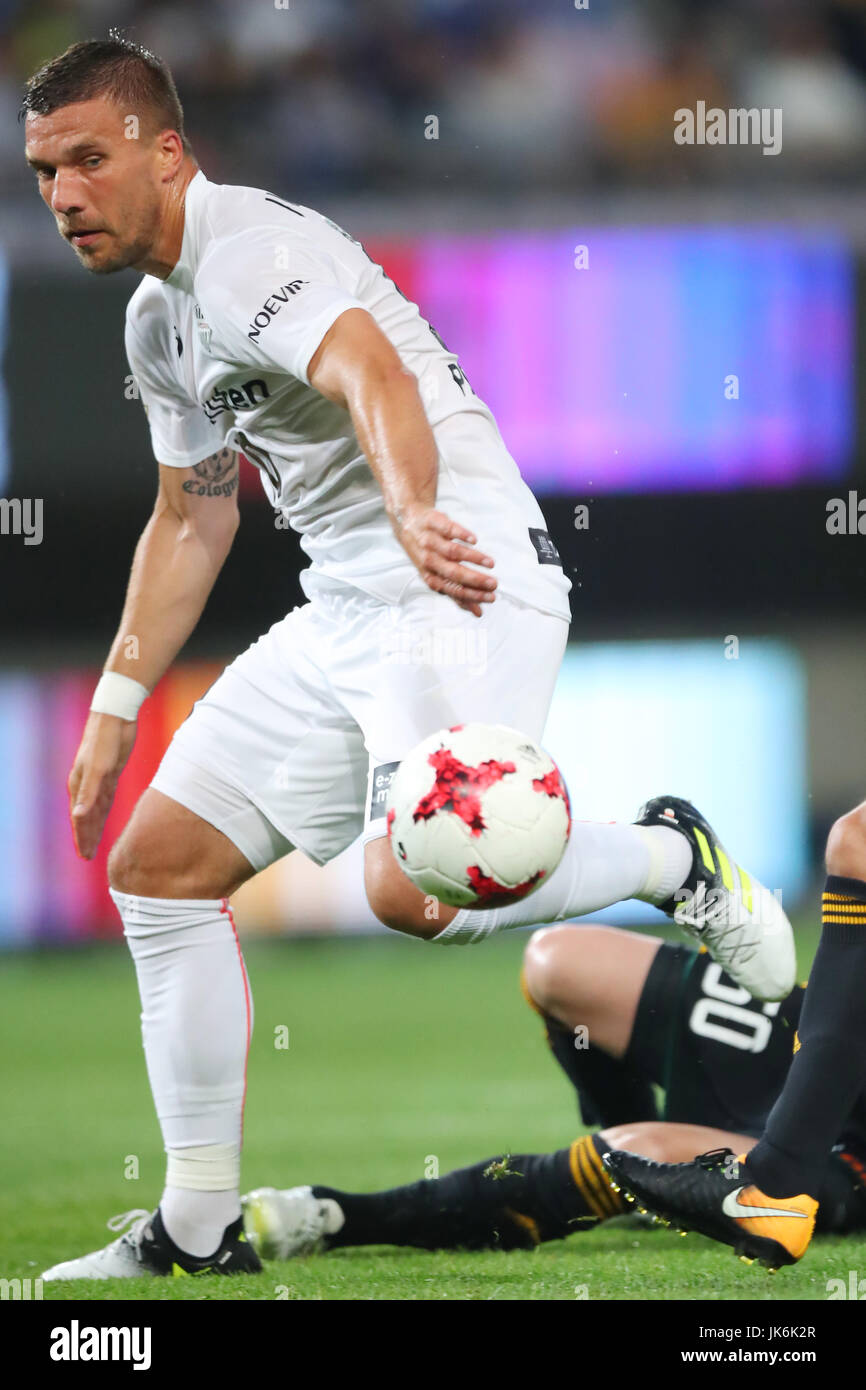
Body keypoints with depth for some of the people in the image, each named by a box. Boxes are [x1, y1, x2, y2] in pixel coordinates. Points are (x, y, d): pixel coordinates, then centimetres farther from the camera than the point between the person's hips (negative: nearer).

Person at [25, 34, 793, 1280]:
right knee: (159, 866, 6)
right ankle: (198, 1235, 12)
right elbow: (191, 519, 30)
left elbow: (370, 372, -35)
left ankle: (671, 857, -1)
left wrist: (415, 515, -54)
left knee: (412, 890, -30)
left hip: (467, 583, -10)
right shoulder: (159, 317, 16)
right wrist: (118, 704, 29)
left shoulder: (250, 244, -15)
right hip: (342, 615, 10)